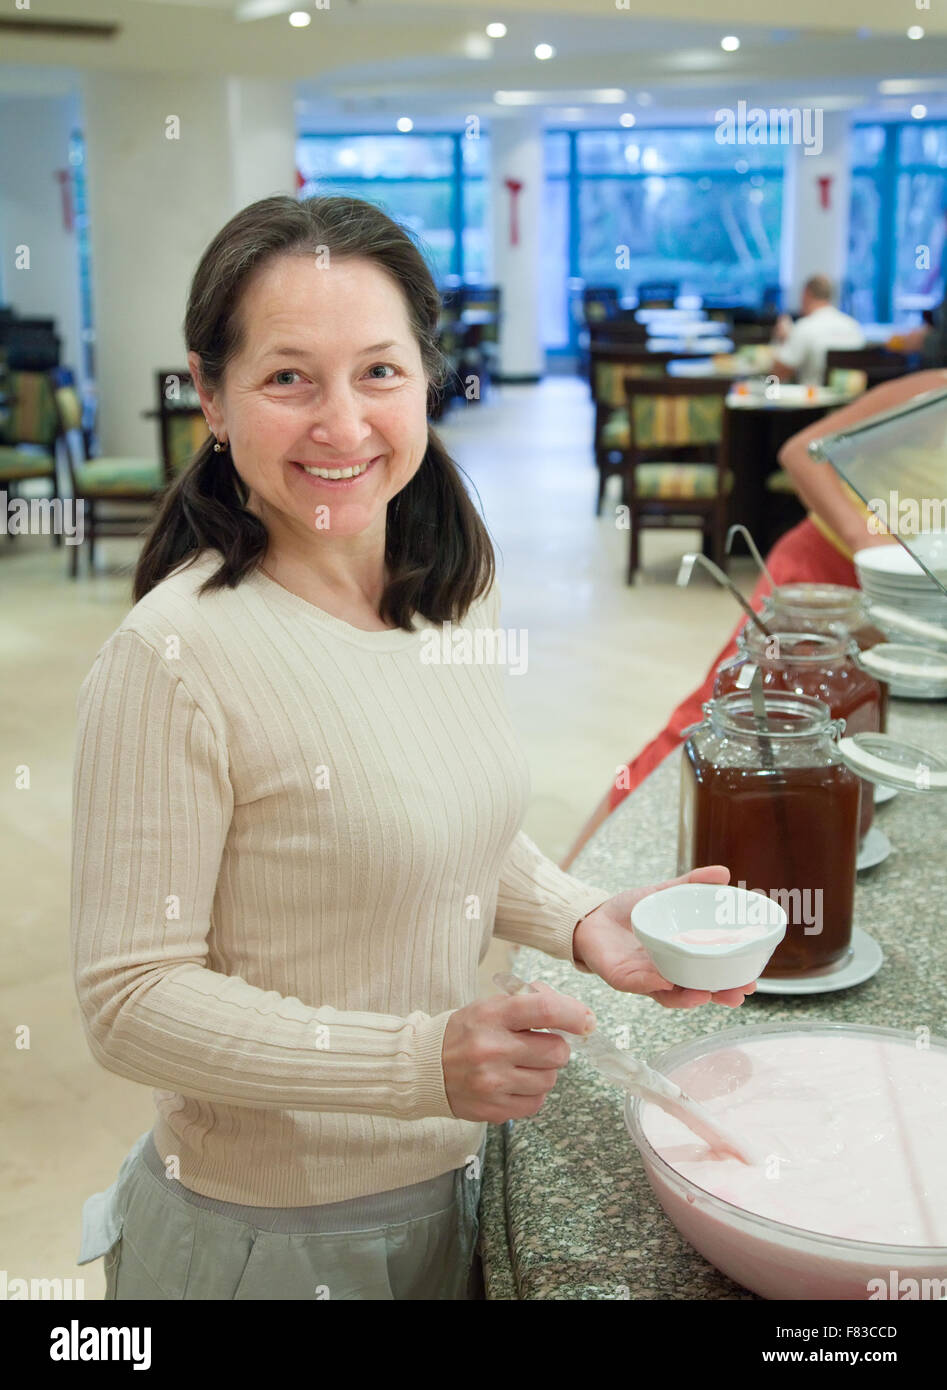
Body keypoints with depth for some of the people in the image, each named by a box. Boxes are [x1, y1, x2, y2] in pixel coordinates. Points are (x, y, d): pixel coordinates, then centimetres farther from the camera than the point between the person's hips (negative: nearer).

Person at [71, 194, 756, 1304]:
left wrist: (580, 920, -6)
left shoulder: (454, 587, -2)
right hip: (269, 1240, -6)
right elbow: (129, 1001, -21)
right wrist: (421, 1061, -30)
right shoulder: (174, 656, -25)